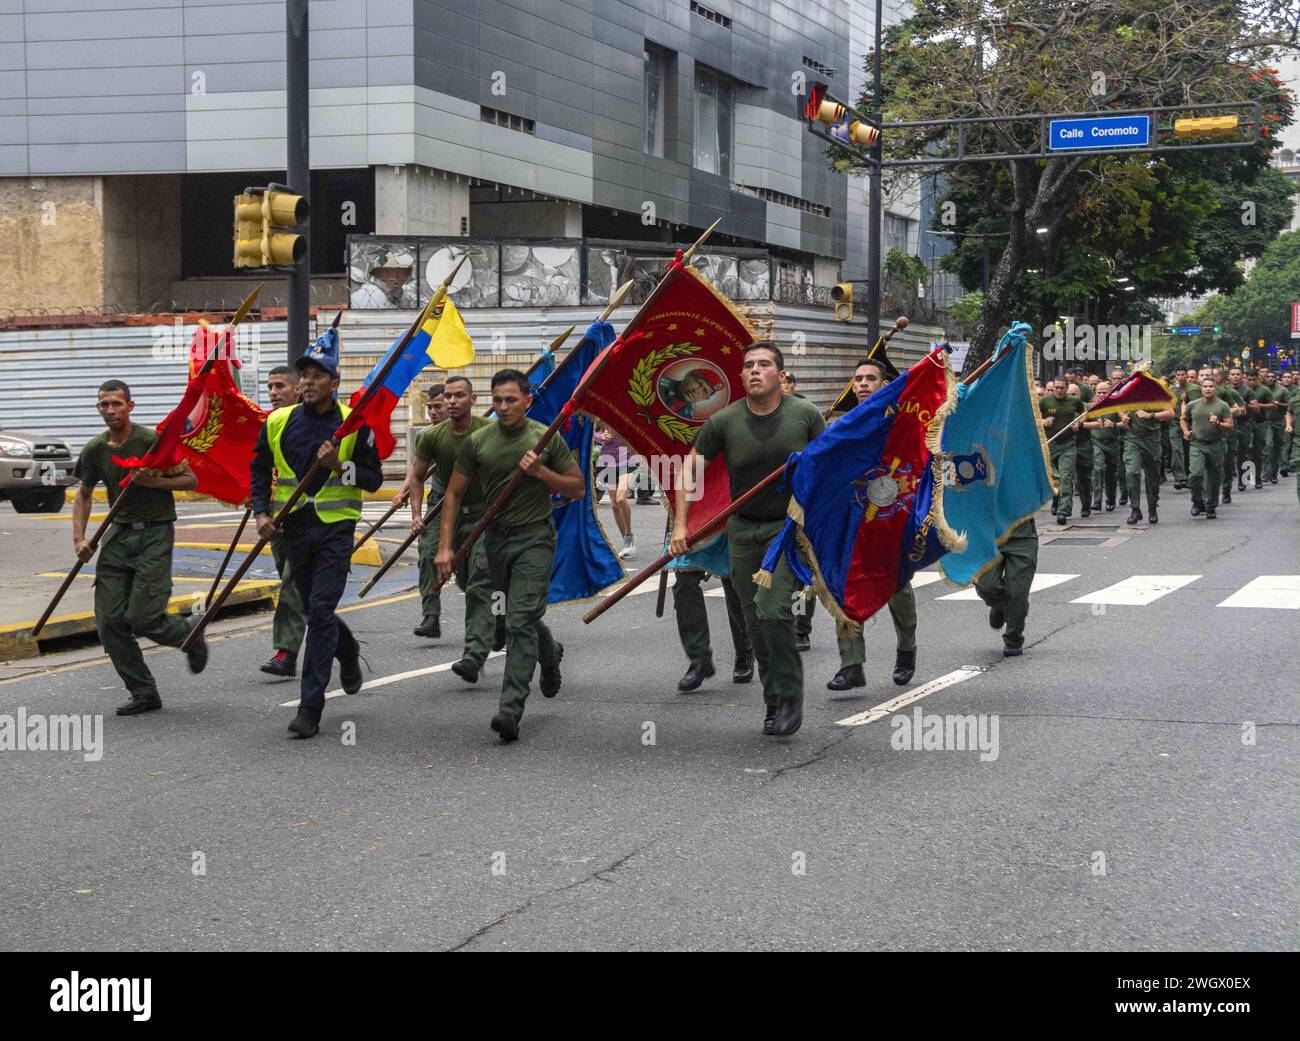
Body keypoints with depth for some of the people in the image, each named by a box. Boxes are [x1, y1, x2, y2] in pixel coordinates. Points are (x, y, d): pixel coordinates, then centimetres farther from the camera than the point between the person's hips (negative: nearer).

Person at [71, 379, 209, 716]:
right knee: (109, 619, -3)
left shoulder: (152, 442, -10)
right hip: (119, 533, 5)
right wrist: (79, 539, 5)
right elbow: (83, 495, 18)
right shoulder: (94, 450, 5)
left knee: (142, 617, -13)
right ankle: (144, 694, 8)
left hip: (154, 533, -5)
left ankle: (191, 639, 20)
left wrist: (155, 481, -18)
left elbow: (191, 480, -2)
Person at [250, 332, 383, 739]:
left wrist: (340, 466, -18)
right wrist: (261, 512, 2)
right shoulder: (278, 422, 3)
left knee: (320, 610, -12)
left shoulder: (353, 423, -5)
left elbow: (374, 478, -2)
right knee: (314, 609, 16)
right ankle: (348, 651, 49)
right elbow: (260, 469, 15)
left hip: (336, 527, -4)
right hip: (294, 526, 4)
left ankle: (310, 706, -9)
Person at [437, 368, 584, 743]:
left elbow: (578, 489, 1)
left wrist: (541, 472, -16)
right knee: (521, 616, 20)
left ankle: (511, 709, -19)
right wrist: (445, 547, -5)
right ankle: (551, 654, 53)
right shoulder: (477, 441, 0)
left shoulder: (547, 439, -5)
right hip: (496, 539, 4)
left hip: (534, 538, -4)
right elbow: (454, 494, 3)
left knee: (520, 622, -14)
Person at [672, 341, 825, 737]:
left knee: (772, 608, -20)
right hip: (744, 528, 3)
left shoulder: (805, 414, -8)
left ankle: (791, 697, -3)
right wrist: (680, 524, -6)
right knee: (755, 620, 8)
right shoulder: (724, 421, -7)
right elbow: (690, 467, 0)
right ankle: (774, 702, 24)